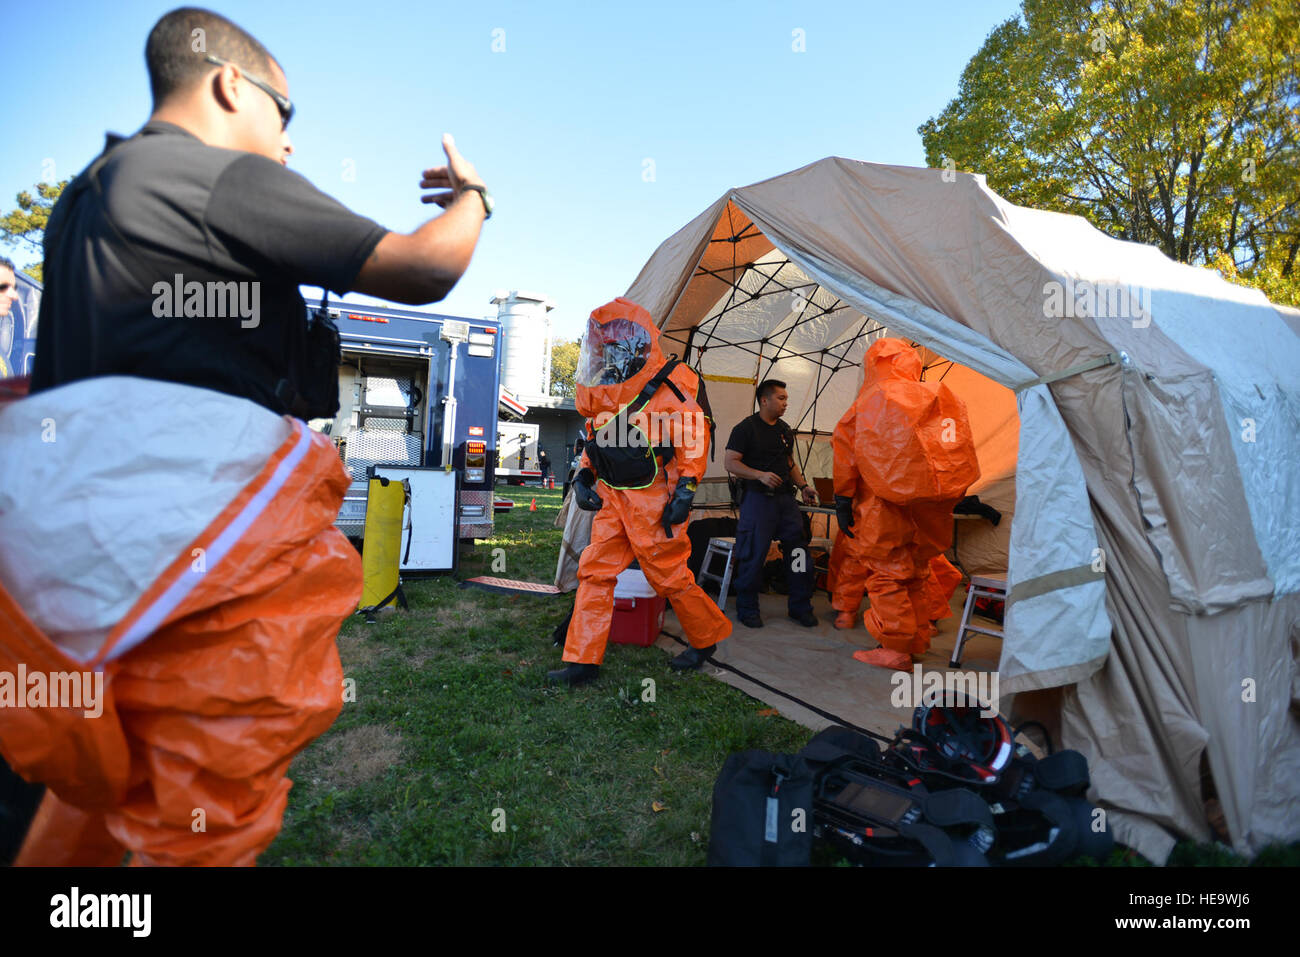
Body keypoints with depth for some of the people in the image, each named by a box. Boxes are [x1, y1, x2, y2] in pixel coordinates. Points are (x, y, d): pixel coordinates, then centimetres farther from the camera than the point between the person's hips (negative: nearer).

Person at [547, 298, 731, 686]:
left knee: (669, 576, 3)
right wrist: (583, 476, 8)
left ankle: (707, 637, 28)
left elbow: (693, 438, -10)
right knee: (595, 571, 3)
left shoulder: (668, 384, -10)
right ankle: (582, 660, 10)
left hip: (652, 500, -7)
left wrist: (684, 492, -15)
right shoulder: (603, 388, 11)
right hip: (611, 496, 7)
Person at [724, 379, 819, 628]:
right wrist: (760, 475, -23)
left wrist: (803, 486, 10)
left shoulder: (785, 430, 18)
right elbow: (730, 463, -10)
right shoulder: (745, 428, -4)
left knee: (799, 552, 4)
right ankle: (747, 609, 10)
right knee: (753, 555, -5)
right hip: (758, 498, -6)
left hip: (785, 497, 7)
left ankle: (800, 607, 16)